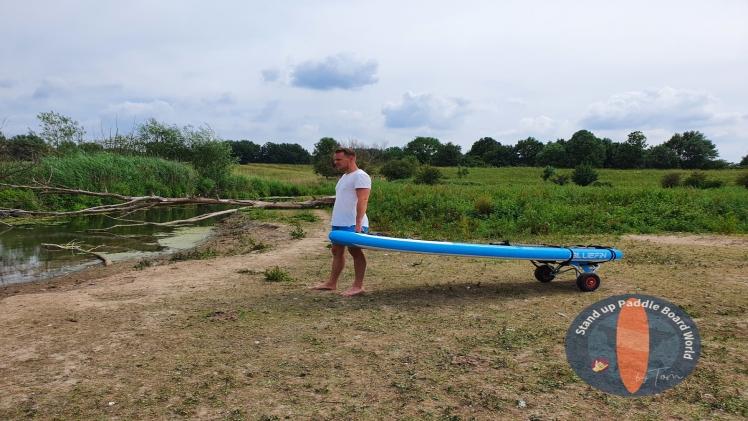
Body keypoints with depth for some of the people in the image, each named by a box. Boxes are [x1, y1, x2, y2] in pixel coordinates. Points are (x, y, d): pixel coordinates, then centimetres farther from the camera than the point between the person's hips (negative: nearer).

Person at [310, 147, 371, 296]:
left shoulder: (360, 176, -11)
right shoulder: (345, 176, 20)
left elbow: (362, 201, -19)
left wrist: (358, 224, -26)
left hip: (352, 224, -10)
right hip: (339, 223, 10)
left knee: (355, 251, -4)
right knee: (337, 251, 12)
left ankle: (358, 286, 2)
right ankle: (331, 283, 19)